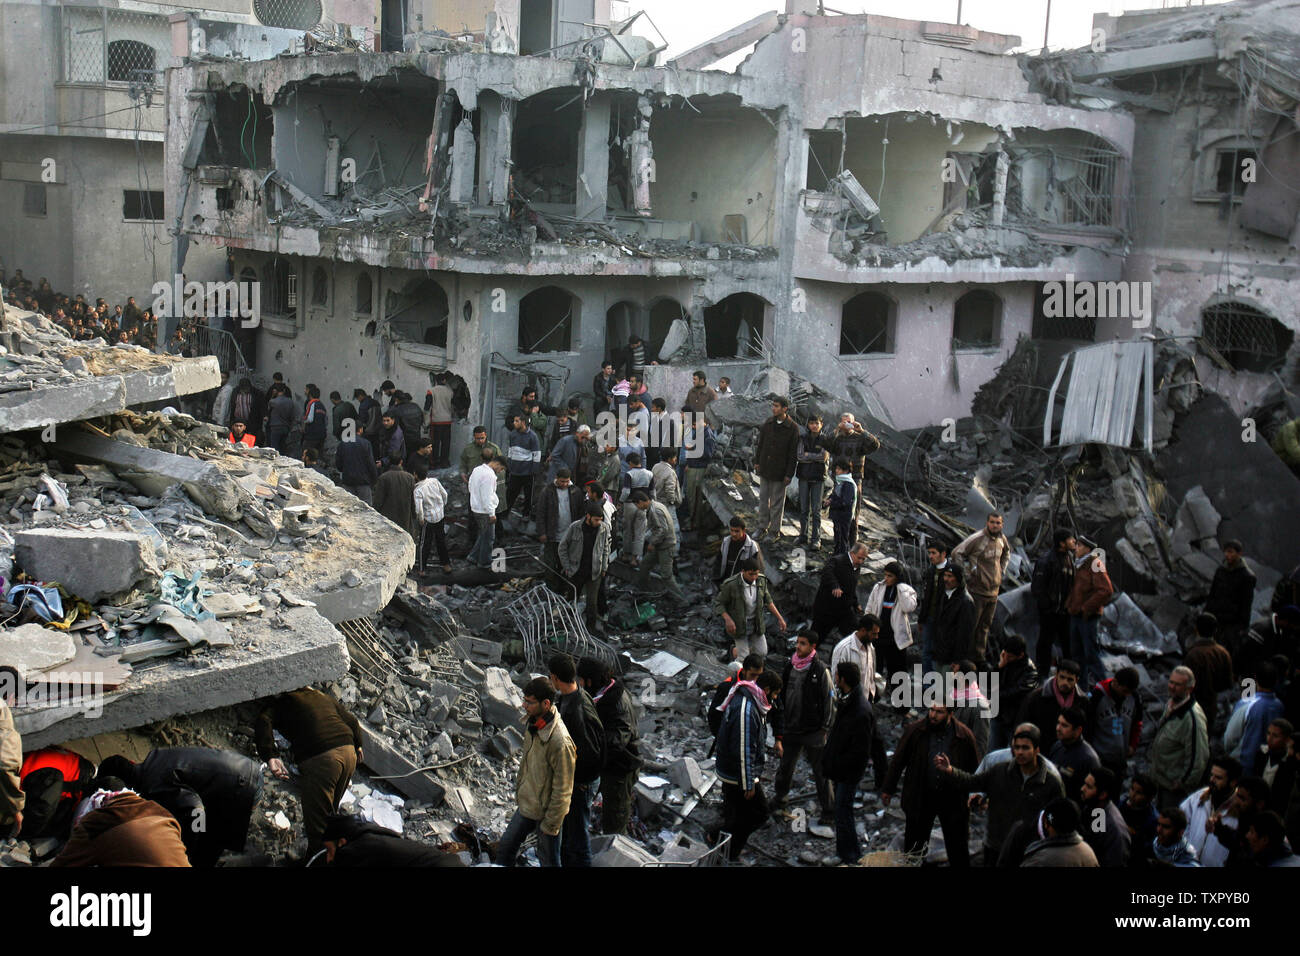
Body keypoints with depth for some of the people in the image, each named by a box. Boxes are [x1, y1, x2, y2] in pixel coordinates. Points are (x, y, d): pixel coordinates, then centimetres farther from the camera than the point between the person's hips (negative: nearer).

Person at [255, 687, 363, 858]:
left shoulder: (281, 703, 10)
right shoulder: (323, 696, 26)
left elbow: (263, 723, -10)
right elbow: (351, 720, 28)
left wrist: (271, 756, -20)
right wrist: (357, 746, 43)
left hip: (319, 759, -7)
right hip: (348, 751, 7)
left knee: (316, 824, 3)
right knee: (329, 812, 27)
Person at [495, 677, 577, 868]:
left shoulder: (560, 742, -32)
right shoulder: (531, 722, -6)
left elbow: (562, 790, -24)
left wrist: (550, 825, -17)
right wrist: (519, 788, 20)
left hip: (546, 811, -8)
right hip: (526, 804, 8)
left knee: (548, 860, 12)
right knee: (505, 847, 20)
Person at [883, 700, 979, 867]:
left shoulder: (964, 735, -7)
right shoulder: (914, 730, -8)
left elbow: (974, 768, 5)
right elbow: (898, 761, 1)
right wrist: (888, 789, 5)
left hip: (953, 798, 0)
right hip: (921, 797, 0)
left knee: (958, 848, 10)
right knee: (914, 846, 12)